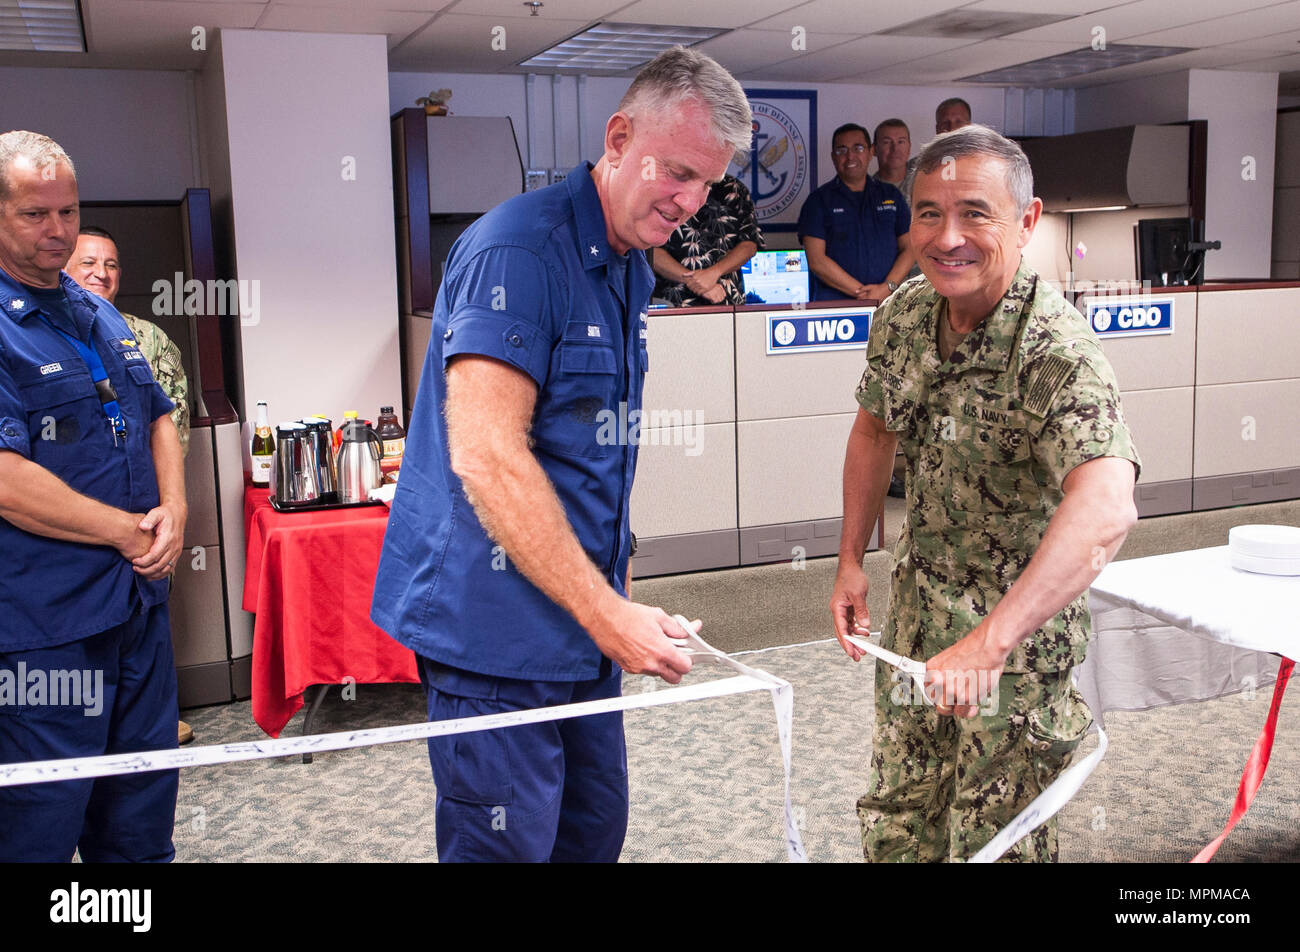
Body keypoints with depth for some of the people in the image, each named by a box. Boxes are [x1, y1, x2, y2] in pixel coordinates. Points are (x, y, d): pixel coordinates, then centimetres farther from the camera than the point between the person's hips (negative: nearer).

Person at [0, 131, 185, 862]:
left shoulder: (101, 315, 13)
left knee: (143, 814, 19)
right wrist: (129, 531, -15)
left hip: (140, 599, 8)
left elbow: (158, 418, 17)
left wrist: (174, 510, -2)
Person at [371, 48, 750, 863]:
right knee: (507, 845, 2)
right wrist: (605, 610, -23)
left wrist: (613, 597, 17)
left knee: (595, 832, 17)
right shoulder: (519, 250, -17)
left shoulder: (631, 267, 12)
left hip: (582, 617, 9)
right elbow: (486, 457, -25)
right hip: (501, 624, -9)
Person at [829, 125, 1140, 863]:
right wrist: (851, 562, 9)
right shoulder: (904, 316, -7)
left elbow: (1105, 511, -45)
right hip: (919, 601, 6)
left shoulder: (1058, 352, -29)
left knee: (994, 837, 9)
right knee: (896, 823, 21)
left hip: (1022, 627, -6)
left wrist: (989, 641, -54)